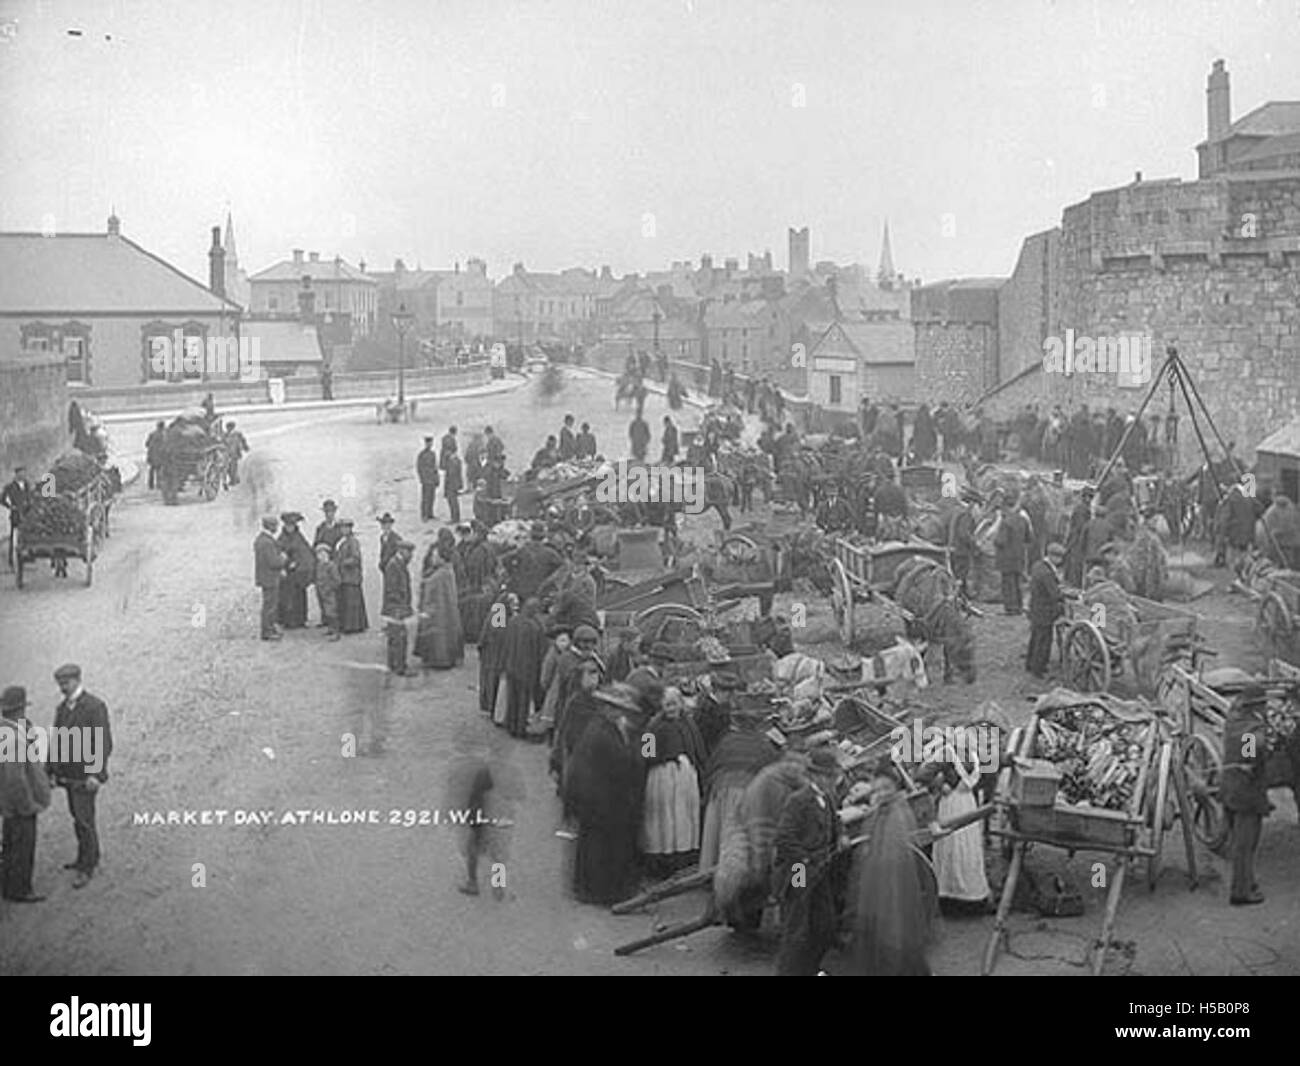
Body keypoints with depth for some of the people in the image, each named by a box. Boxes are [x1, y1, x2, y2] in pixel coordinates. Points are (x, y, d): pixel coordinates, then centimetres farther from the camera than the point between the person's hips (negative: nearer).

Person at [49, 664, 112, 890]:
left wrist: (97, 775, -25)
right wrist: (52, 772, 8)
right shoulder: (62, 707, 7)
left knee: (84, 820, -7)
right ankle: (88, 856, 31)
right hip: (68, 774, 8)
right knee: (77, 816, 17)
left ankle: (86, 869, 1)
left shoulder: (95, 706, -17)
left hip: (86, 775, -8)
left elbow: (104, 743, -20)